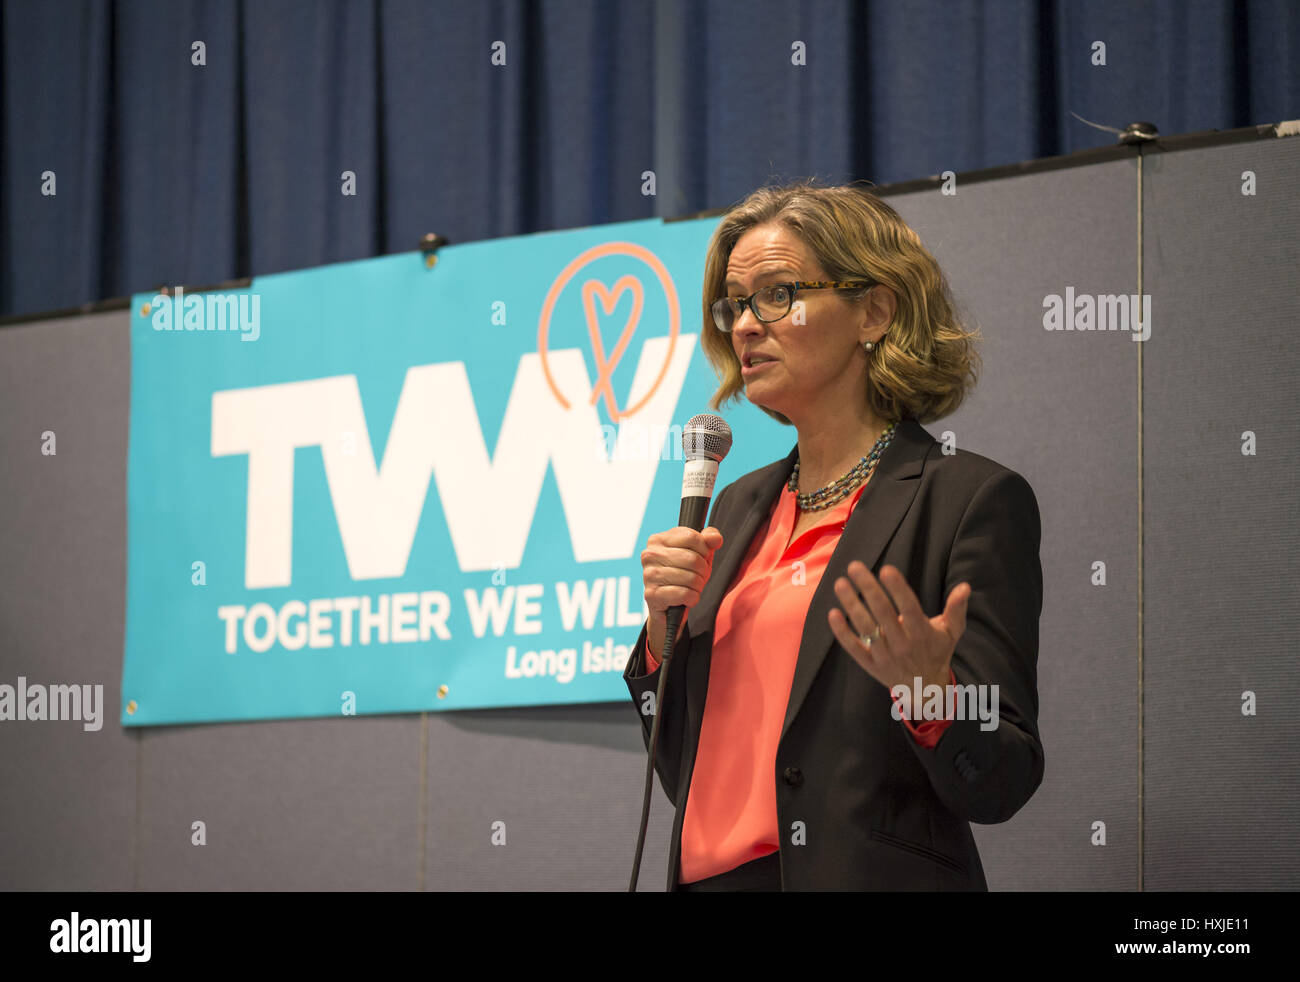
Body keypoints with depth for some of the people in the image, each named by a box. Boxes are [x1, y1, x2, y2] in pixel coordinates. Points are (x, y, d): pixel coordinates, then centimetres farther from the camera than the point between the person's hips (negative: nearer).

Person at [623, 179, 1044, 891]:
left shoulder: (973, 500, -6)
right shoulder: (743, 505, 14)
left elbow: (999, 786, -10)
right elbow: (686, 775, 14)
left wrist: (929, 691, -28)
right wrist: (665, 628, 0)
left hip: (869, 879, -6)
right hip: (711, 875, 6)